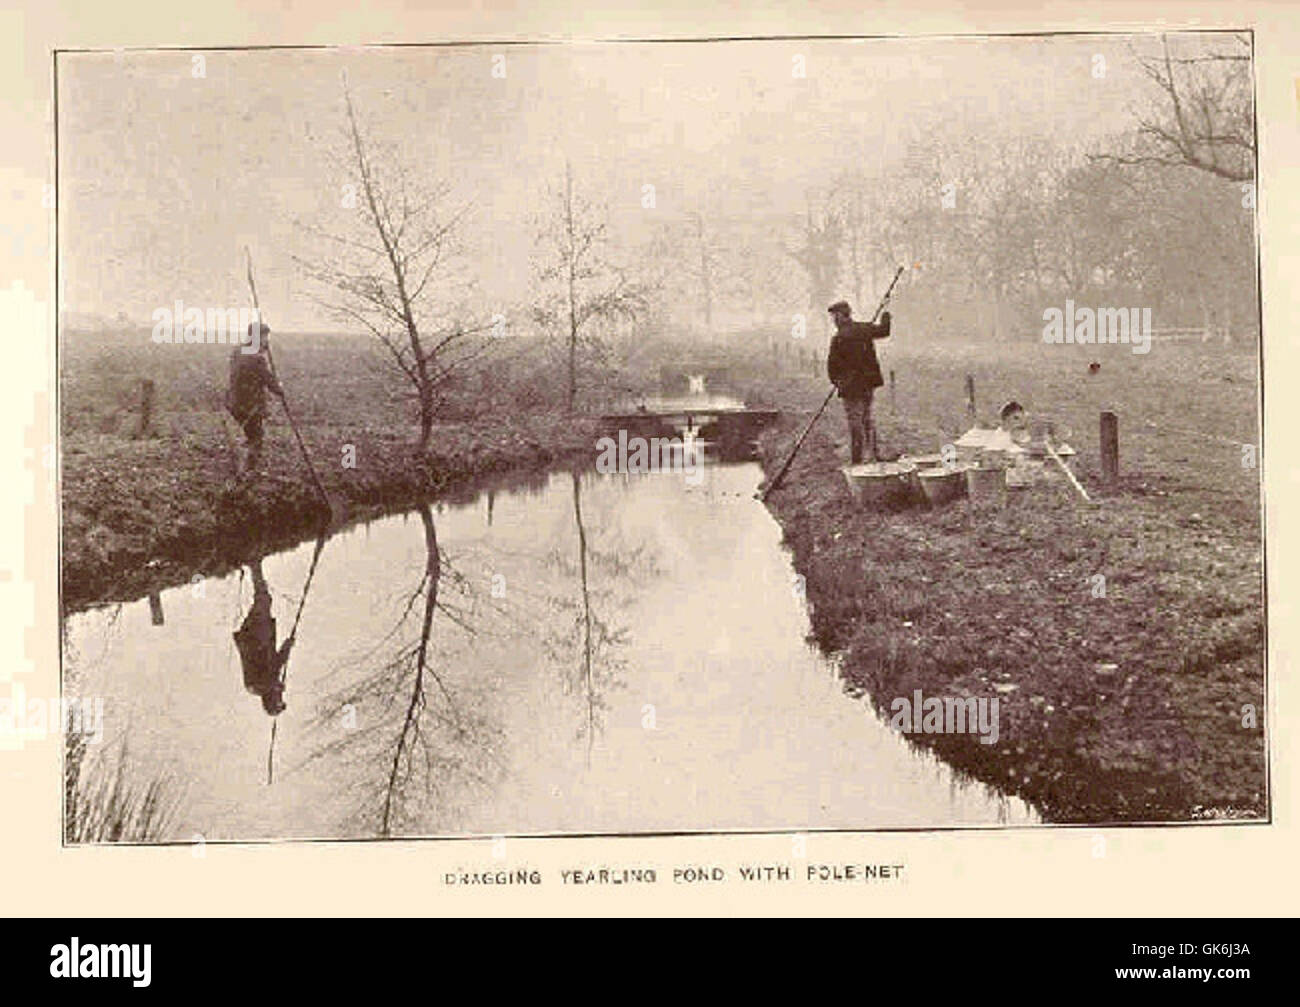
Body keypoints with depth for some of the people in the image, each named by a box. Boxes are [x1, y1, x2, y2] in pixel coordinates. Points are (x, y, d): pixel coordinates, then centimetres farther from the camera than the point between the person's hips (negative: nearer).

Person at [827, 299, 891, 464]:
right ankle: (871, 455, 22)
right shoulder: (865, 328, 3)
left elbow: (832, 363, -13)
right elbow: (883, 330, 22)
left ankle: (856, 460, -2)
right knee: (867, 418, 17)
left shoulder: (839, 338, -16)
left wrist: (835, 380, 5)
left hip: (851, 385, -6)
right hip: (869, 382, 7)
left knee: (855, 422, -3)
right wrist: (886, 313, 41)